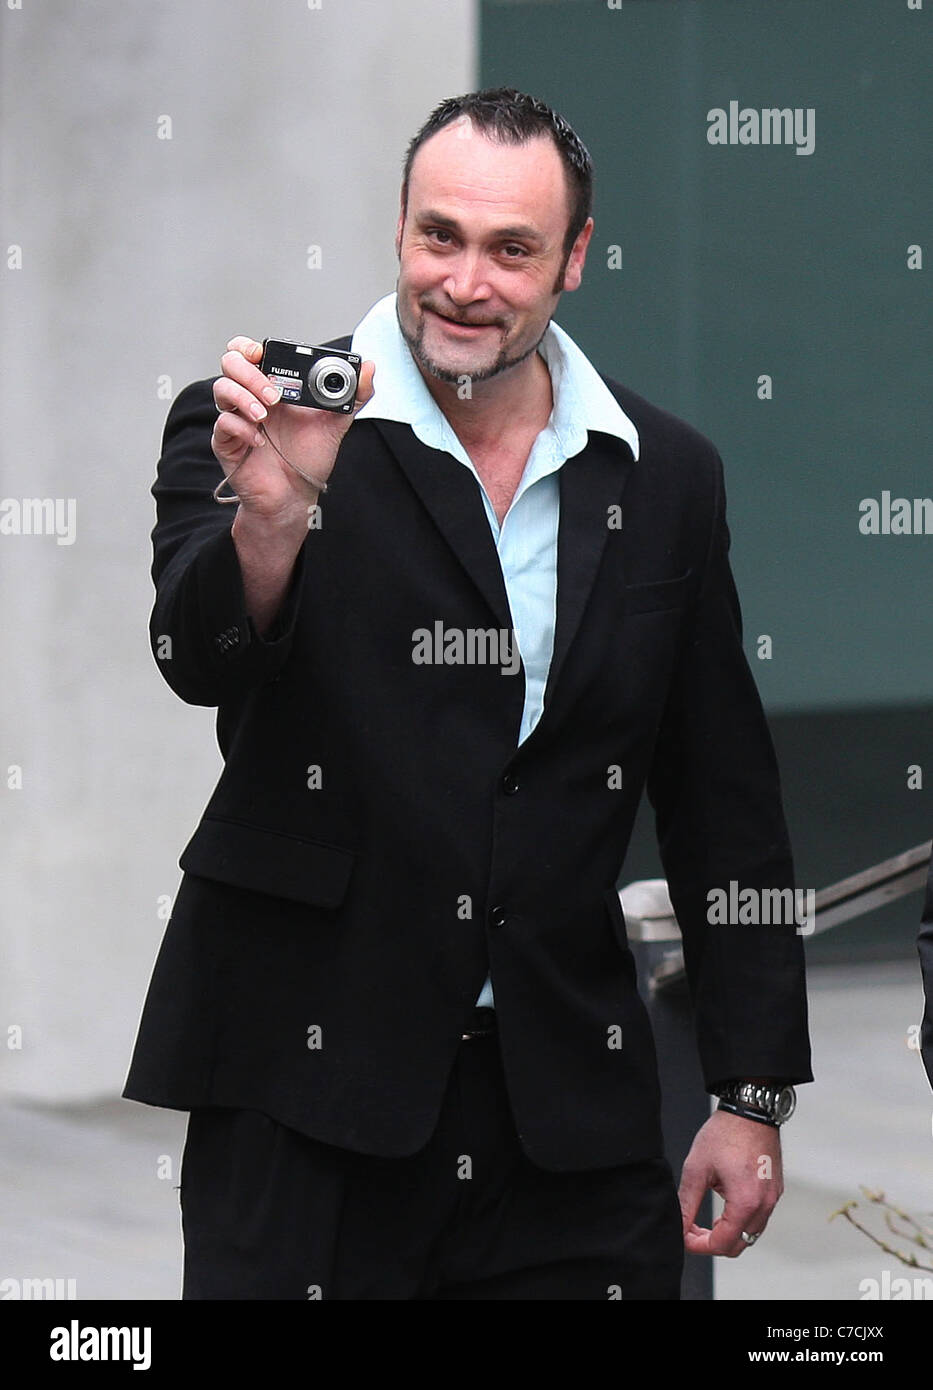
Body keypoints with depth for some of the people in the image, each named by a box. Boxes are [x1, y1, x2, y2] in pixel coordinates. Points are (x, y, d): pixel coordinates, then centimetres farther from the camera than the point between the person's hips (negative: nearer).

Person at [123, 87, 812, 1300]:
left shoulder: (663, 477, 8)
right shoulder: (258, 430, -1)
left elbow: (725, 809, 11)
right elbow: (202, 661, -17)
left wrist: (754, 1095, 8)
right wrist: (270, 512, -37)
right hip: (304, 1091, -2)